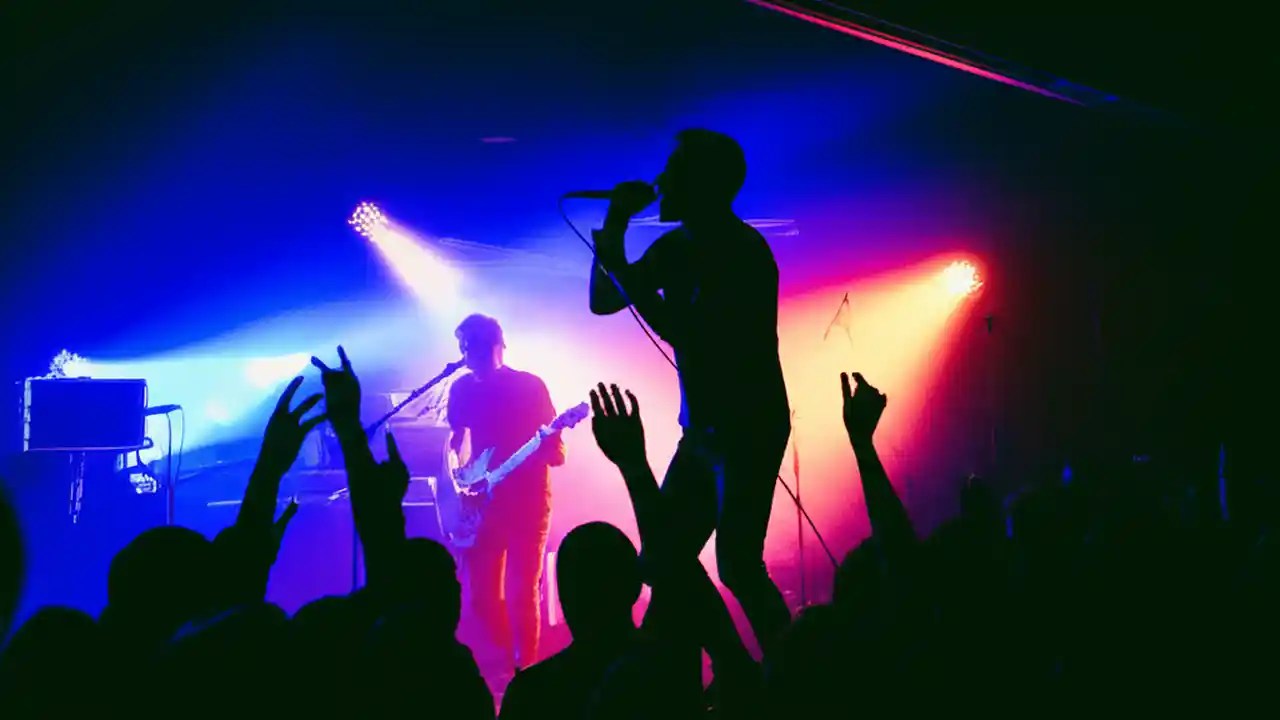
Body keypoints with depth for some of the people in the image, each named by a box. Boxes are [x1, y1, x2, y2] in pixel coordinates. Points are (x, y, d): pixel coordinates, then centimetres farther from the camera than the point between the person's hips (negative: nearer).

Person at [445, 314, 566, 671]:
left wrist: (551, 448, -31)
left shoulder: (530, 386, -7)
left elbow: (557, 453, -8)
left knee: (521, 594, -7)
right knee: (482, 595, 6)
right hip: (481, 503, 5)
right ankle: (514, 658, 26)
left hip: (527, 501, -4)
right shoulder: (461, 389, 5)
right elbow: (456, 438, 18)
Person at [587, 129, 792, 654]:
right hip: (703, 429, 9)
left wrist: (623, 268, -16)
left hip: (749, 430, -9)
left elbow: (686, 334, -23)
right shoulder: (677, 246, 9)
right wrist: (616, 225, 2)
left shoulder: (742, 252, -16)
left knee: (737, 567, -16)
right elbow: (602, 302, 14)